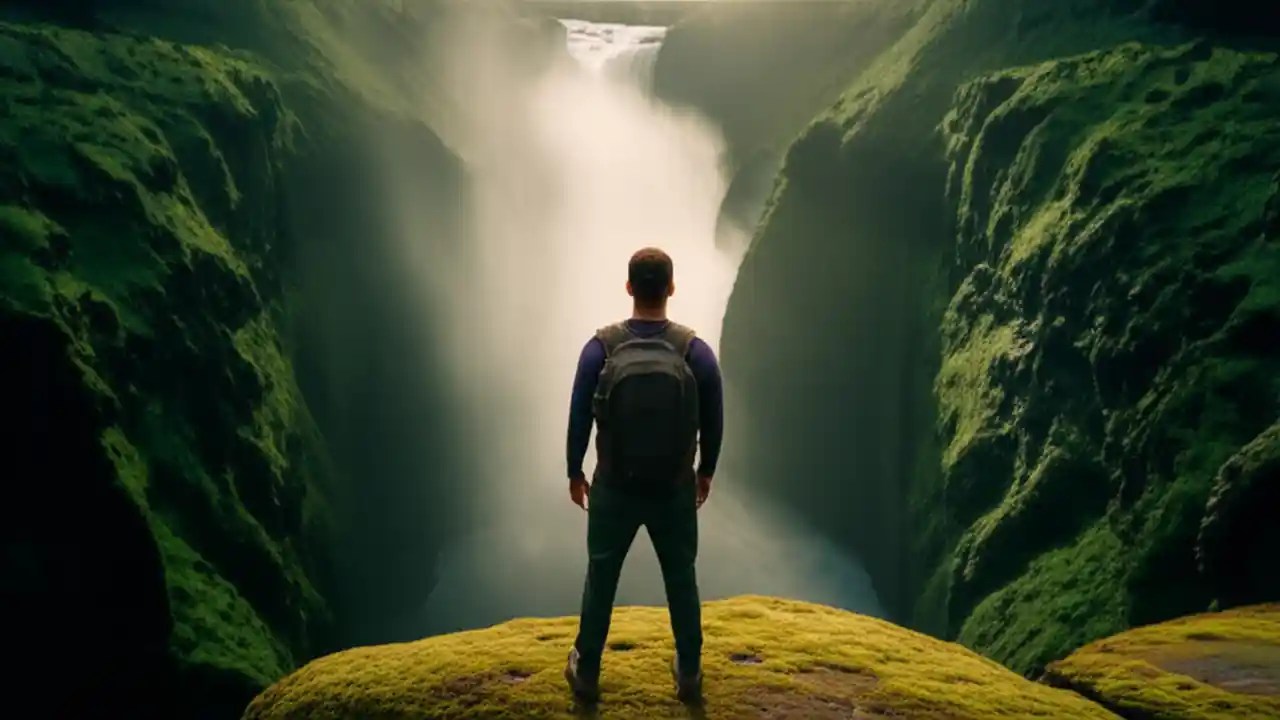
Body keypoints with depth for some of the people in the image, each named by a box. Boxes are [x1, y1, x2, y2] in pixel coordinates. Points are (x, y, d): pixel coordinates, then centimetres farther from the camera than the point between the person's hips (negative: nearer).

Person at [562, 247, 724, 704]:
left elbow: (579, 418, -5)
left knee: (600, 580, 16)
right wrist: (706, 471, 15)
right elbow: (713, 423, -2)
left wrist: (574, 472, 11)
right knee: (681, 581, 18)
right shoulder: (696, 351, -11)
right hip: (677, 490, 0)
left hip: (613, 488, 0)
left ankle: (586, 673, 30)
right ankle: (689, 674, 31)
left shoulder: (600, 348, -12)